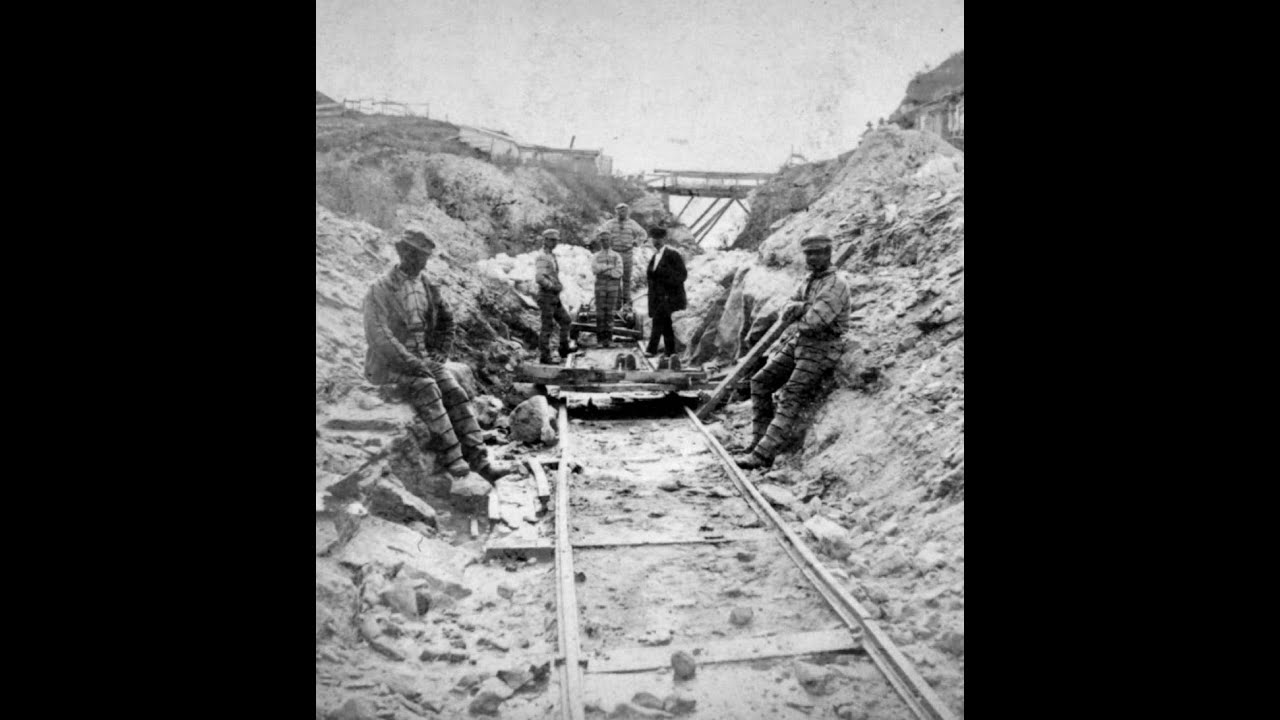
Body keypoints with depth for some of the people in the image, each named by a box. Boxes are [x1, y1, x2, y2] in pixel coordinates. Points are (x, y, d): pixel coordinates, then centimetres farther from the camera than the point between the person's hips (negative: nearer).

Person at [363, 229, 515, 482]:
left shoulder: (427, 287, 9)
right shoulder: (380, 290, -10)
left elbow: (446, 321, 21)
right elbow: (378, 335, -19)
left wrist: (439, 354, 6)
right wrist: (411, 363, -26)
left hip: (423, 359, 5)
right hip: (390, 365, -5)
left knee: (455, 392, -18)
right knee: (427, 388, -32)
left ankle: (478, 459, -22)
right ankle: (452, 456, -31)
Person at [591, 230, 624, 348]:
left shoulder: (617, 256, 6)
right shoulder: (596, 257, 6)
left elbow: (619, 273, -7)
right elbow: (595, 269, -14)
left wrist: (604, 270, -11)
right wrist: (610, 266, -14)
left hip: (613, 286, 0)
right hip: (600, 286, 0)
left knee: (610, 313, 0)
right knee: (600, 313, -2)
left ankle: (609, 339, 4)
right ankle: (601, 339, 3)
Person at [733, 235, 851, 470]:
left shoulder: (836, 285, -15)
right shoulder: (810, 280, 14)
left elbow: (813, 322, -25)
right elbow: (788, 311, 4)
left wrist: (798, 320, -3)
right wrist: (805, 307, -15)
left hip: (820, 349, -9)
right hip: (796, 343, 9)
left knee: (789, 397, -19)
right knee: (760, 382, 3)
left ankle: (763, 454, -24)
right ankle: (760, 440, 6)